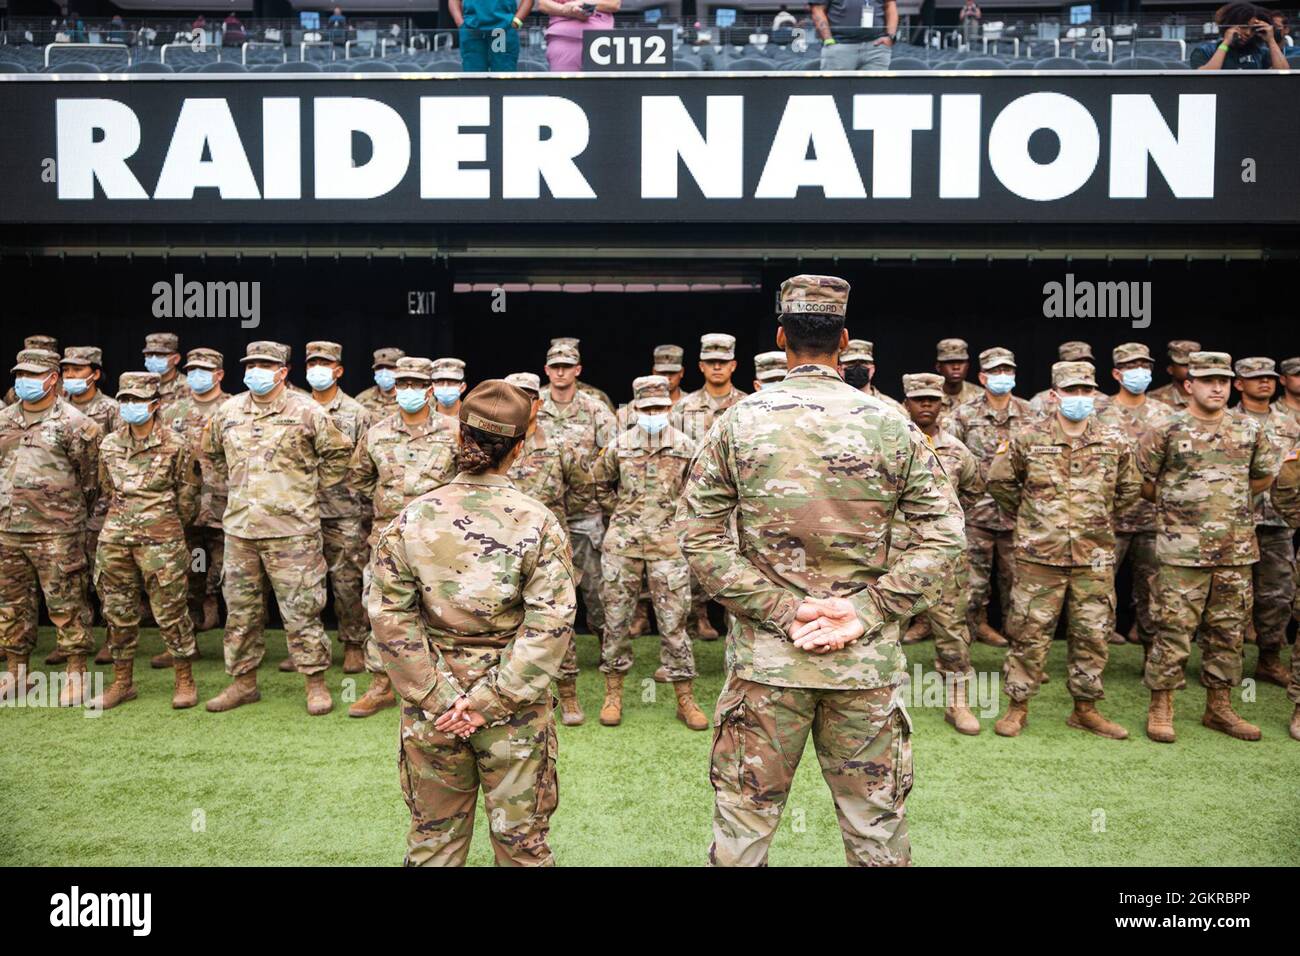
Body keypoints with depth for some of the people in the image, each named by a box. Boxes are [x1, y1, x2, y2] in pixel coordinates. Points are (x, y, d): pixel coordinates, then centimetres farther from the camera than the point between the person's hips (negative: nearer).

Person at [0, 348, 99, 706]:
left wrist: (71, 517, 5)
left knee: (65, 604, -1)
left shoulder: (73, 423, -7)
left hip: (56, 532, -6)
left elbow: (90, 480, -2)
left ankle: (76, 673, 8)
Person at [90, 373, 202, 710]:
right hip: (115, 539, 5)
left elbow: (188, 493, 2)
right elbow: (107, 489, 20)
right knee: (118, 612, 11)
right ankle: (122, 682, 24)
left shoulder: (175, 446, -6)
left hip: (161, 542, -5)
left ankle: (185, 682, 11)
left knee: (170, 612, -1)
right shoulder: (109, 444, 7)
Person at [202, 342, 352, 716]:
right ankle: (243, 682, 26)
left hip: (291, 528, -5)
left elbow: (338, 453, 2)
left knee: (300, 609, -1)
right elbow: (211, 451, 26)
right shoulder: (228, 412, 10)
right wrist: (237, 482, 17)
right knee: (240, 610, 13)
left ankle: (316, 684, 10)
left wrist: (310, 487, 3)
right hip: (239, 527, 5)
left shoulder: (306, 412, -4)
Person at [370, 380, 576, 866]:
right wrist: (489, 700, -13)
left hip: (430, 708, 2)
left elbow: (391, 618, -8)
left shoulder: (411, 519, -6)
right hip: (515, 712, -1)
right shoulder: (538, 522, -11)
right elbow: (550, 625, -16)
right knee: (522, 842, 16)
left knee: (433, 840, 21)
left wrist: (439, 698, -6)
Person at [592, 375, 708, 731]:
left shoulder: (685, 447, 1)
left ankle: (686, 700, 13)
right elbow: (599, 483, 19)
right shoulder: (618, 446, 3)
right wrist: (620, 510, 11)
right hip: (622, 543, 1)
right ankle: (613, 694, 20)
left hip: (667, 543, -1)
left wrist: (678, 513, 8)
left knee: (674, 622, 2)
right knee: (616, 618, 7)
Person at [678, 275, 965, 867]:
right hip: (868, 662, 1)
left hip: (765, 658, 0)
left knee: (742, 824, 14)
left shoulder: (737, 423, -3)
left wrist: (779, 610, -8)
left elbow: (700, 535, -7)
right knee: (877, 829, 17)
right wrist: (865, 610, -7)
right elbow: (942, 537, -4)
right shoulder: (891, 426, -2)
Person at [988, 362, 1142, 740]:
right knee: (1029, 633, 3)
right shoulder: (1028, 439, -4)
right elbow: (999, 481, 6)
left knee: (1093, 635, 10)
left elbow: (1130, 488, 17)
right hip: (1039, 554, -3)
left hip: (1095, 557, 3)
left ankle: (1085, 709, 25)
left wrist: (1098, 517, 13)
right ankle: (1018, 706, 16)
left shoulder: (1114, 442, 4)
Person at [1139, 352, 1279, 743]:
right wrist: (1175, 504, 5)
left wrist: (1229, 499, 14)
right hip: (1182, 551, -5)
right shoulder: (1165, 431, -5)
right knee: (1174, 630, -2)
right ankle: (1160, 709, 9)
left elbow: (1265, 475, 21)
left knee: (1228, 633, 11)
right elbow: (1142, 483, 0)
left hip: (1237, 551, 5)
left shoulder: (1249, 430, 8)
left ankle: (1219, 708, 24)